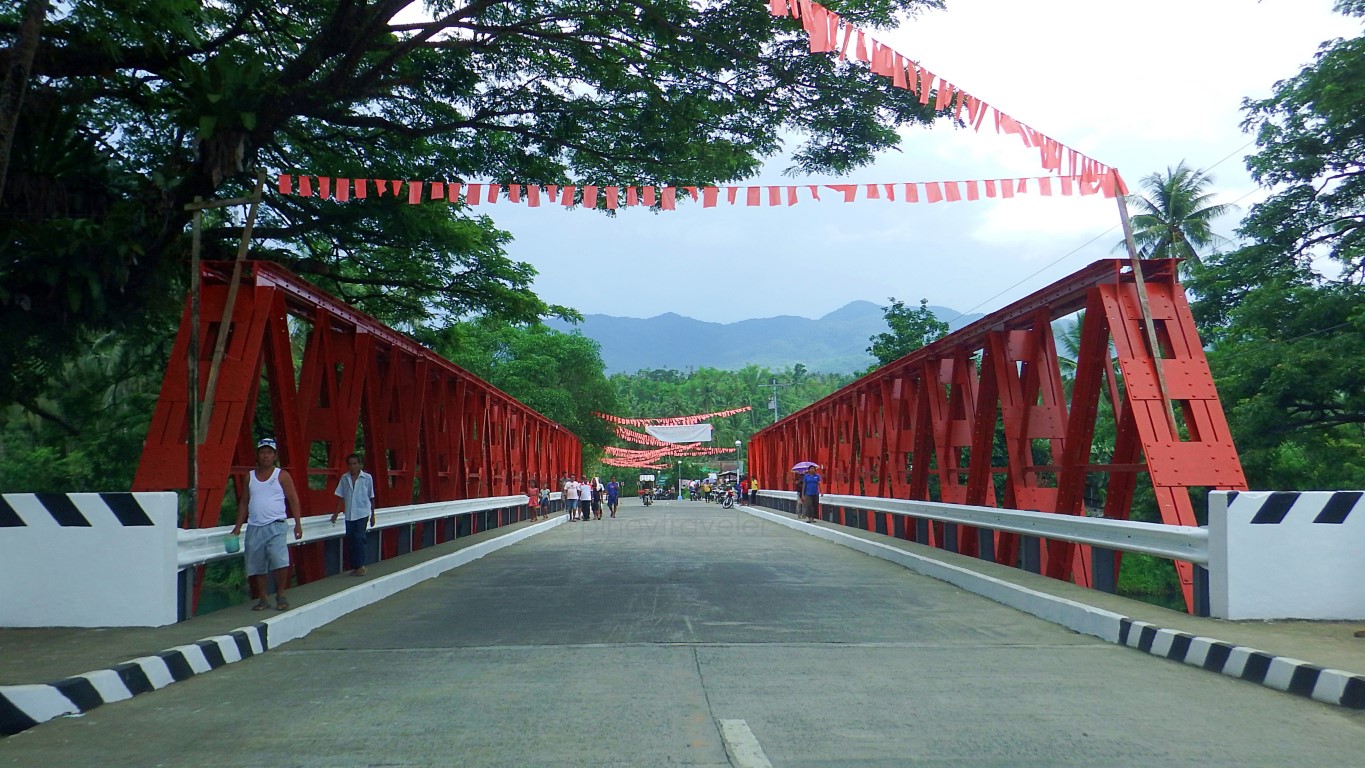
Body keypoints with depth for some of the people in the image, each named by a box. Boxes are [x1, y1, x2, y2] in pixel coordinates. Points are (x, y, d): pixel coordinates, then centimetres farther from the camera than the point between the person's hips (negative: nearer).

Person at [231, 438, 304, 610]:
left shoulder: (282, 476, 2)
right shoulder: (250, 477, 12)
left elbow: (293, 500, 1)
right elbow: (244, 503, 15)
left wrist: (298, 523, -7)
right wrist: (237, 527, 10)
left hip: (275, 526, -4)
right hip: (254, 527, 4)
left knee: (280, 561, -18)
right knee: (257, 566, 4)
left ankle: (280, 596, -3)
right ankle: (262, 599, 15)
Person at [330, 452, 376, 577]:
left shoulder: (367, 478, -2)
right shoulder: (344, 478, 4)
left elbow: (371, 497, 3)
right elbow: (341, 496, 8)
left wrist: (372, 515, 5)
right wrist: (336, 512, 1)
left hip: (362, 514, -3)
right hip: (349, 515, 3)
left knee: (358, 538, -12)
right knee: (350, 540, 4)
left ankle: (360, 566, -4)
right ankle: (355, 566, 13)